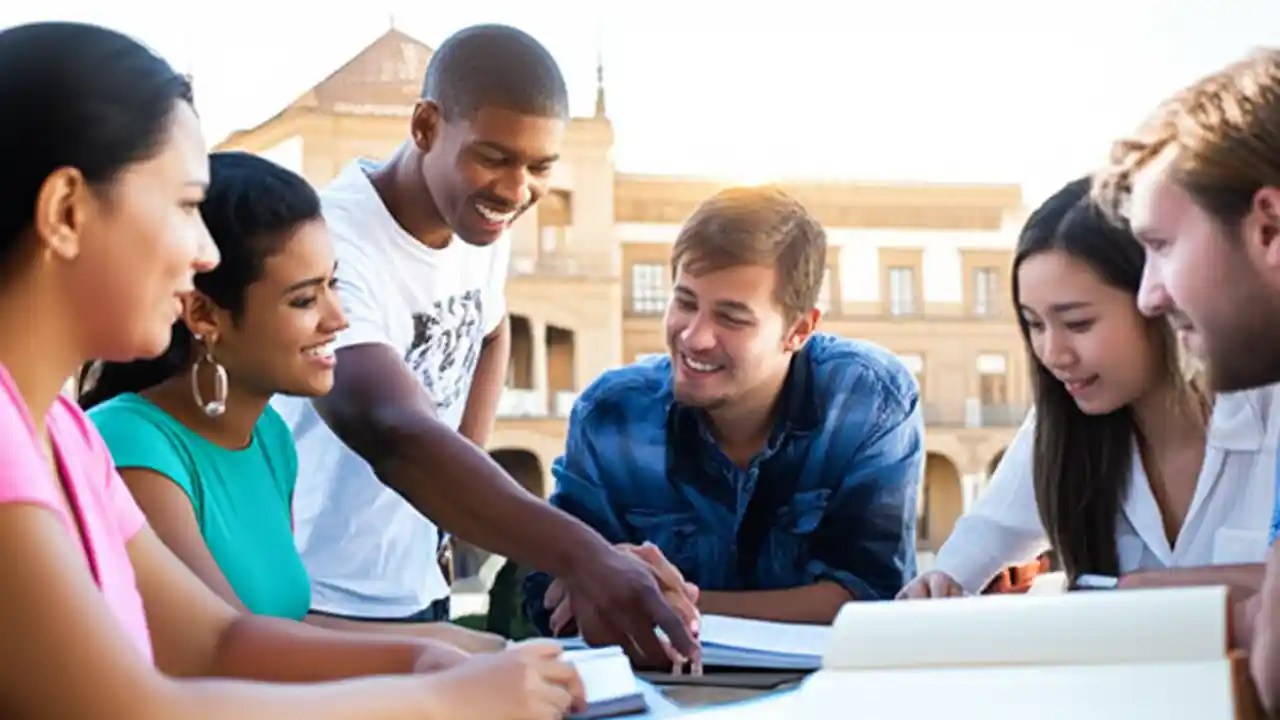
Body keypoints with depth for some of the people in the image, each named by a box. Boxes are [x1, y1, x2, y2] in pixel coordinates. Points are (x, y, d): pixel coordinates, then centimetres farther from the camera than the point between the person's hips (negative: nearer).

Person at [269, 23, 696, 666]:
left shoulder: (483, 222, -2)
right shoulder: (333, 245, -26)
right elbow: (396, 434, -40)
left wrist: (465, 493, 4)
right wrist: (583, 559, -52)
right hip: (298, 608, -7)